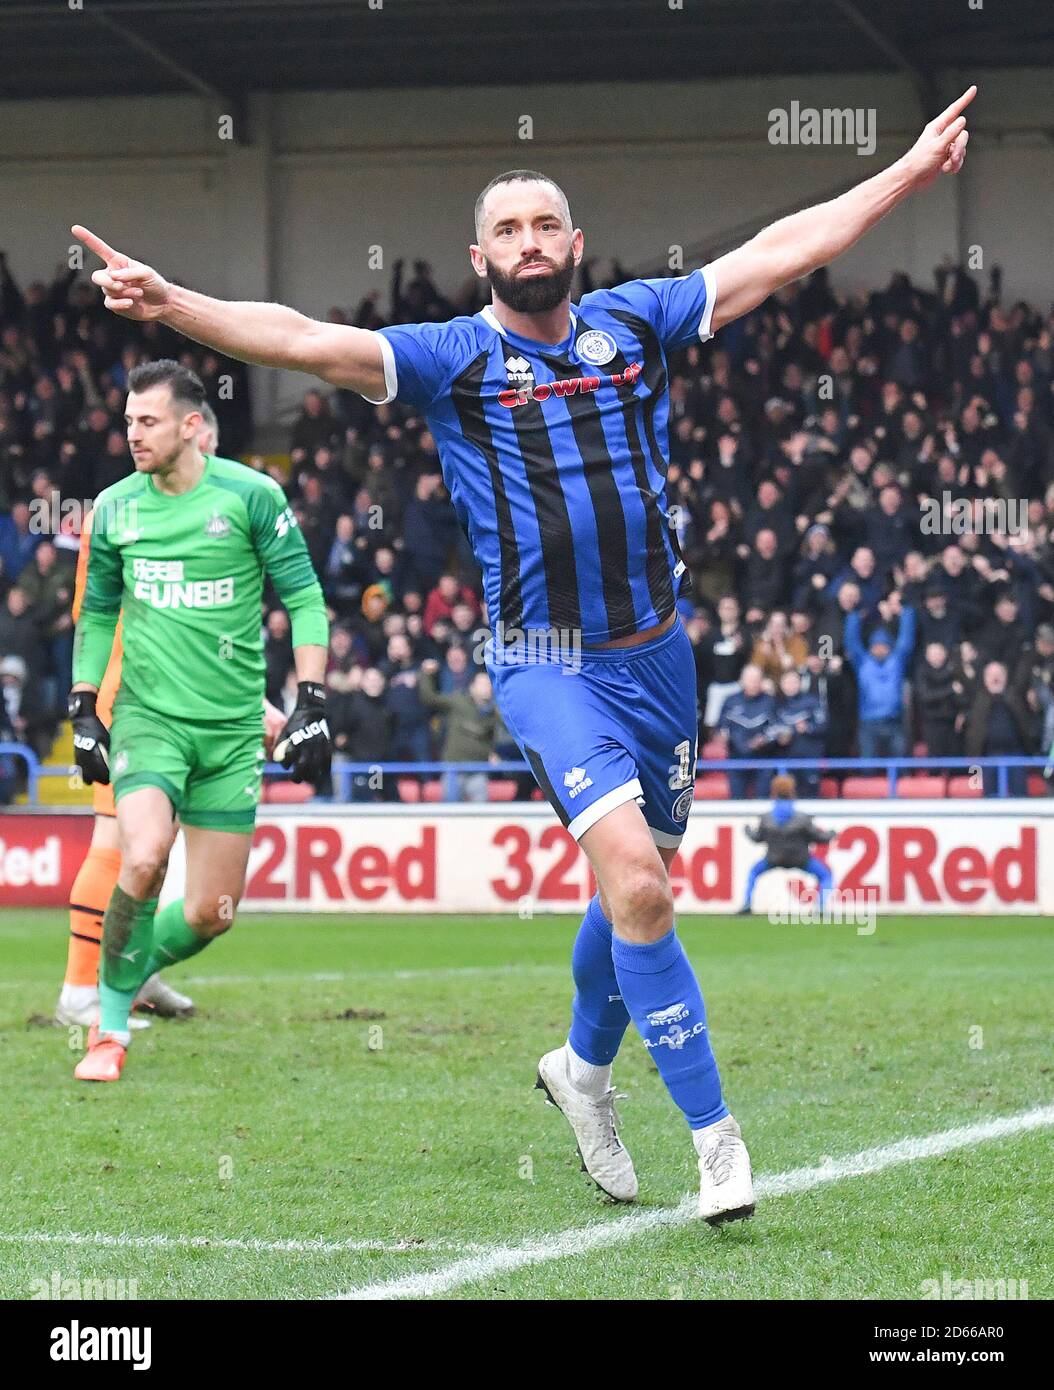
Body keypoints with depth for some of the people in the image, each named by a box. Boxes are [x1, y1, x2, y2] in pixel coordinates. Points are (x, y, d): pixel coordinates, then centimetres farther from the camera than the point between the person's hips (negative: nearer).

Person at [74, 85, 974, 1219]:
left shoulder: (634, 323, 7)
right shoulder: (451, 358, -2)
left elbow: (780, 253, 10)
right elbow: (303, 340, -14)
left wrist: (908, 173, 10)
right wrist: (172, 304, -27)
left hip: (657, 650, 4)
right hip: (549, 665, -4)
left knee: (637, 882, 15)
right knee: (635, 880, -20)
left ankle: (585, 1064, 43)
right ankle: (712, 1132, -14)